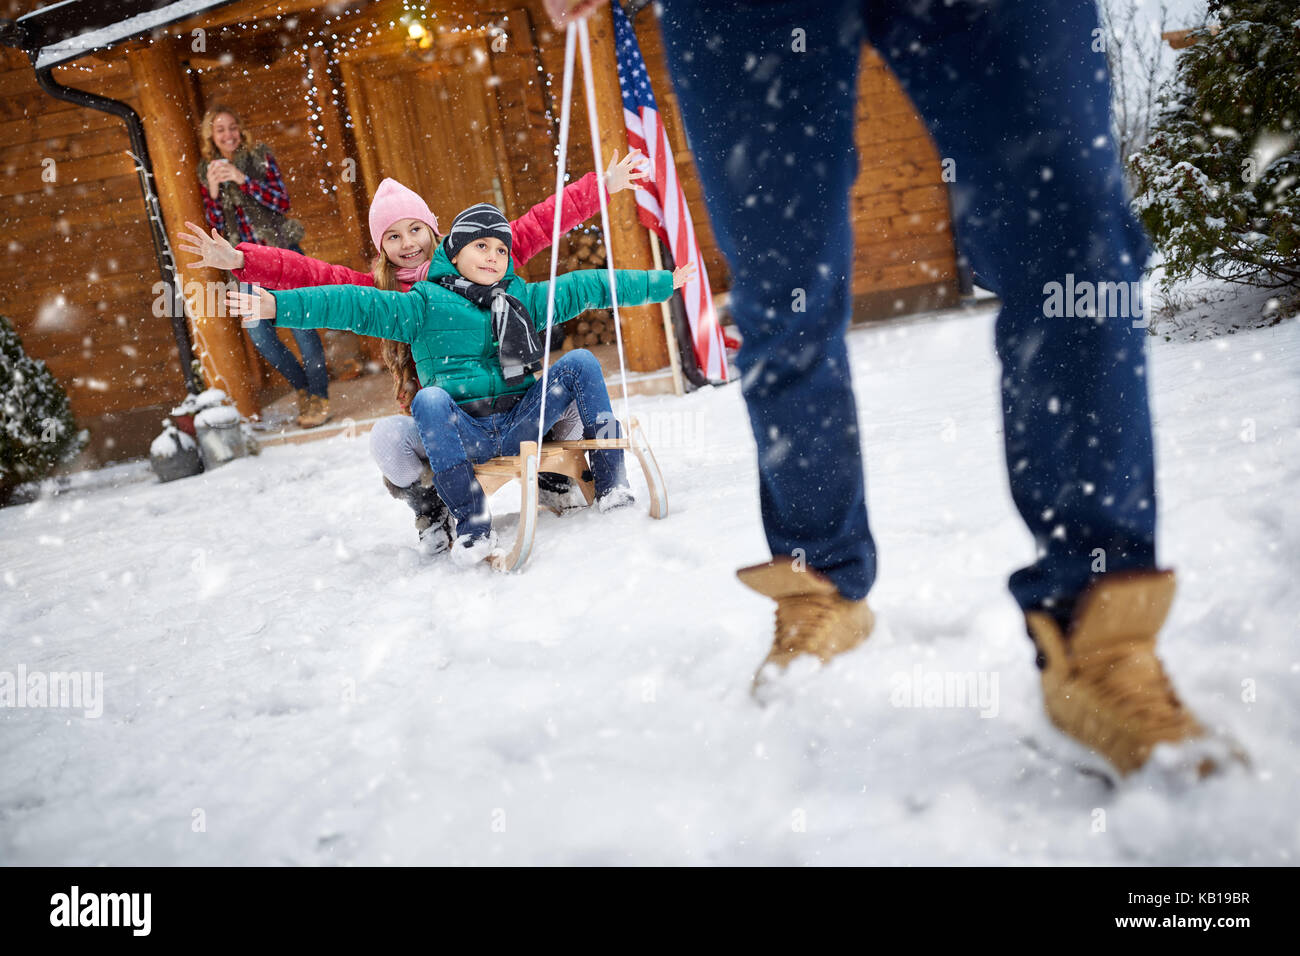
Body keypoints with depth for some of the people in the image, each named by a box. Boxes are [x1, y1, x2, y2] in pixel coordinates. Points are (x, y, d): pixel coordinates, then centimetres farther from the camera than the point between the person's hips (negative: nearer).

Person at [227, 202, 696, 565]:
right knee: (429, 399, -34)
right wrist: (278, 306, -19)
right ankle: (473, 526, -32)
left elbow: (588, 287, 20)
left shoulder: (525, 298, 17)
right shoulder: (424, 304, 4)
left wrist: (664, 282, 24)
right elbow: (356, 305, -7)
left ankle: (611, 486, -10)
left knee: (580, 362, -12)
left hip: (521, 421, 3)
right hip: (462, 433, -3)